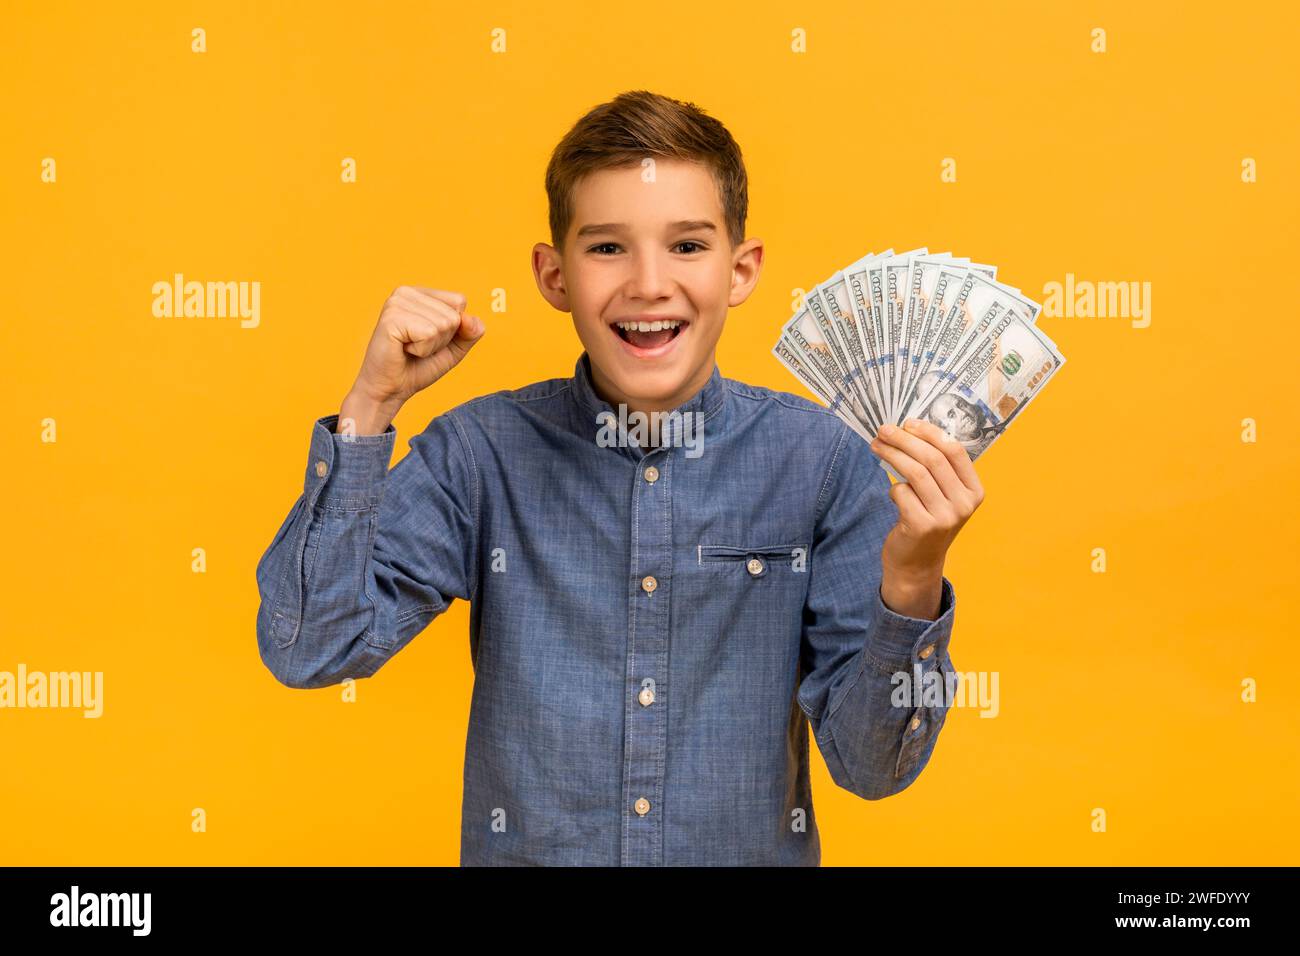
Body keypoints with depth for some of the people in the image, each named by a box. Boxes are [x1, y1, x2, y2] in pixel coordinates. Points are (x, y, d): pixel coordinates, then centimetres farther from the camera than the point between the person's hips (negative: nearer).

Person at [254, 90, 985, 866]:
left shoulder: (825, 459, -5)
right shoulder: (481, 451, -3)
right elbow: (310, 649, -9)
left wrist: (910, 584, -22)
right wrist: (372, 403, -11)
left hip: (756, 848, 0)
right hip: (522, 851, 1)